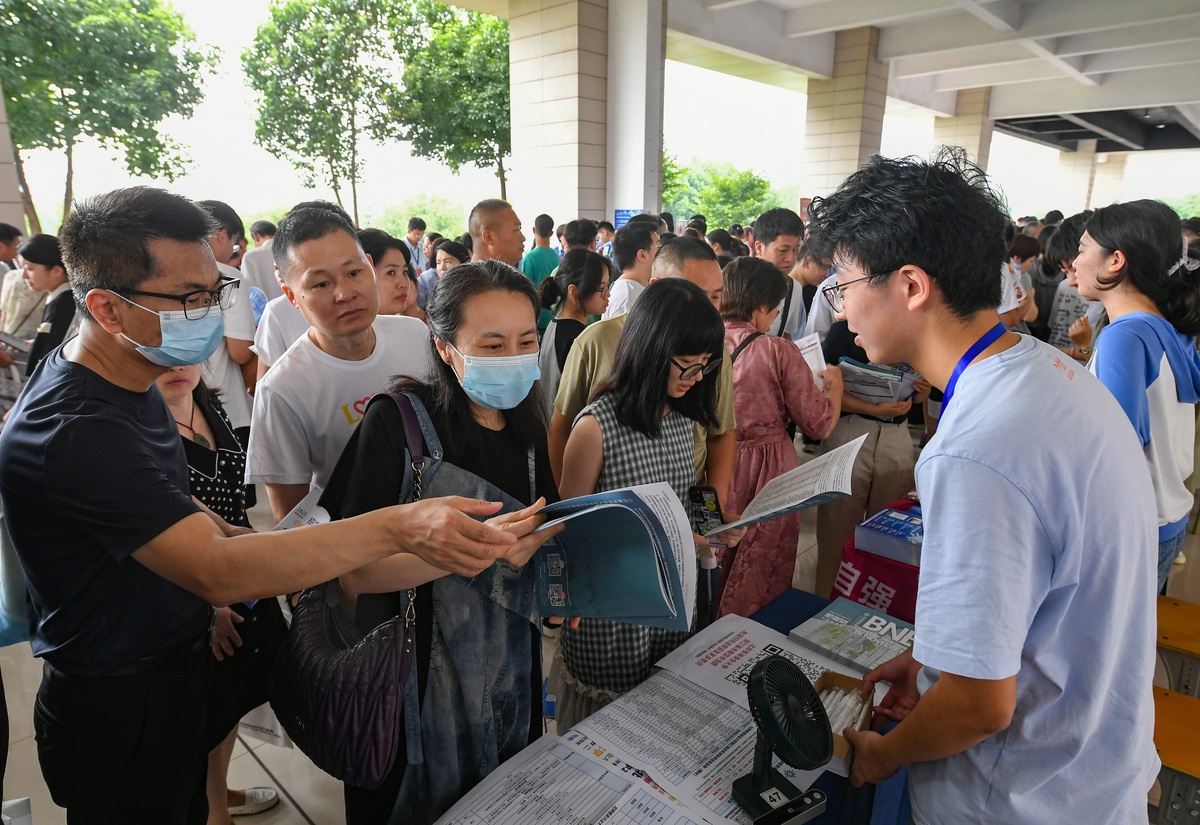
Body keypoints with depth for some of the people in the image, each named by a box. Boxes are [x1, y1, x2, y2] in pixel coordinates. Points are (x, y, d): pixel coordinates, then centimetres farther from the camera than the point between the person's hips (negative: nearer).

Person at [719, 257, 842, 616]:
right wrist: (835, 384, 10)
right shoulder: (779, 351, -15)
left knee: (713, 569, 22)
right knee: (760, 586, 14)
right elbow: (820, 425, -10)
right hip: (766, 471, -4)